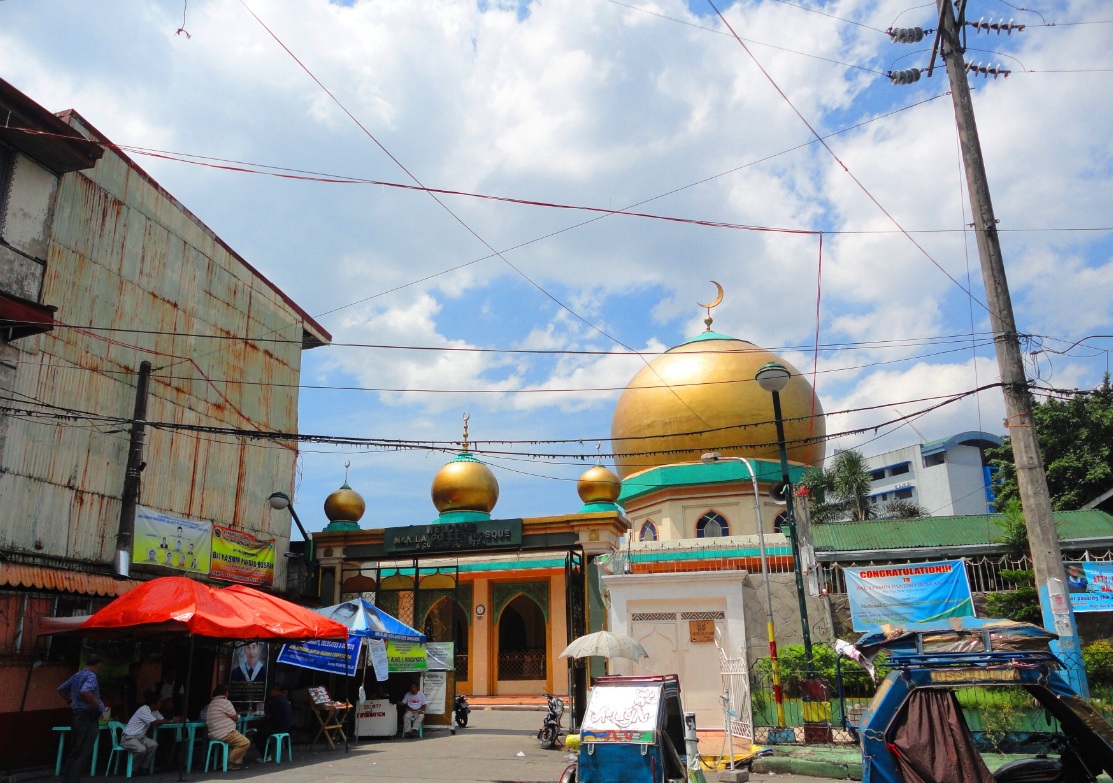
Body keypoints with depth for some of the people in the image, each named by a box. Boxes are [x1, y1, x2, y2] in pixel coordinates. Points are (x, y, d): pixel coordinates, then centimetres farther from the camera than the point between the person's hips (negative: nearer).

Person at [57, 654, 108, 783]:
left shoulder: (77, 675, 11)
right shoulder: (91, 676, -16)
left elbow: (61, 690, 20)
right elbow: (84, 692, -33)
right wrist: (99, 705, -22)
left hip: (76, 715, 9)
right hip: (87, 717, -9)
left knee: (74, 750, 16)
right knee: (82, 753, -3)